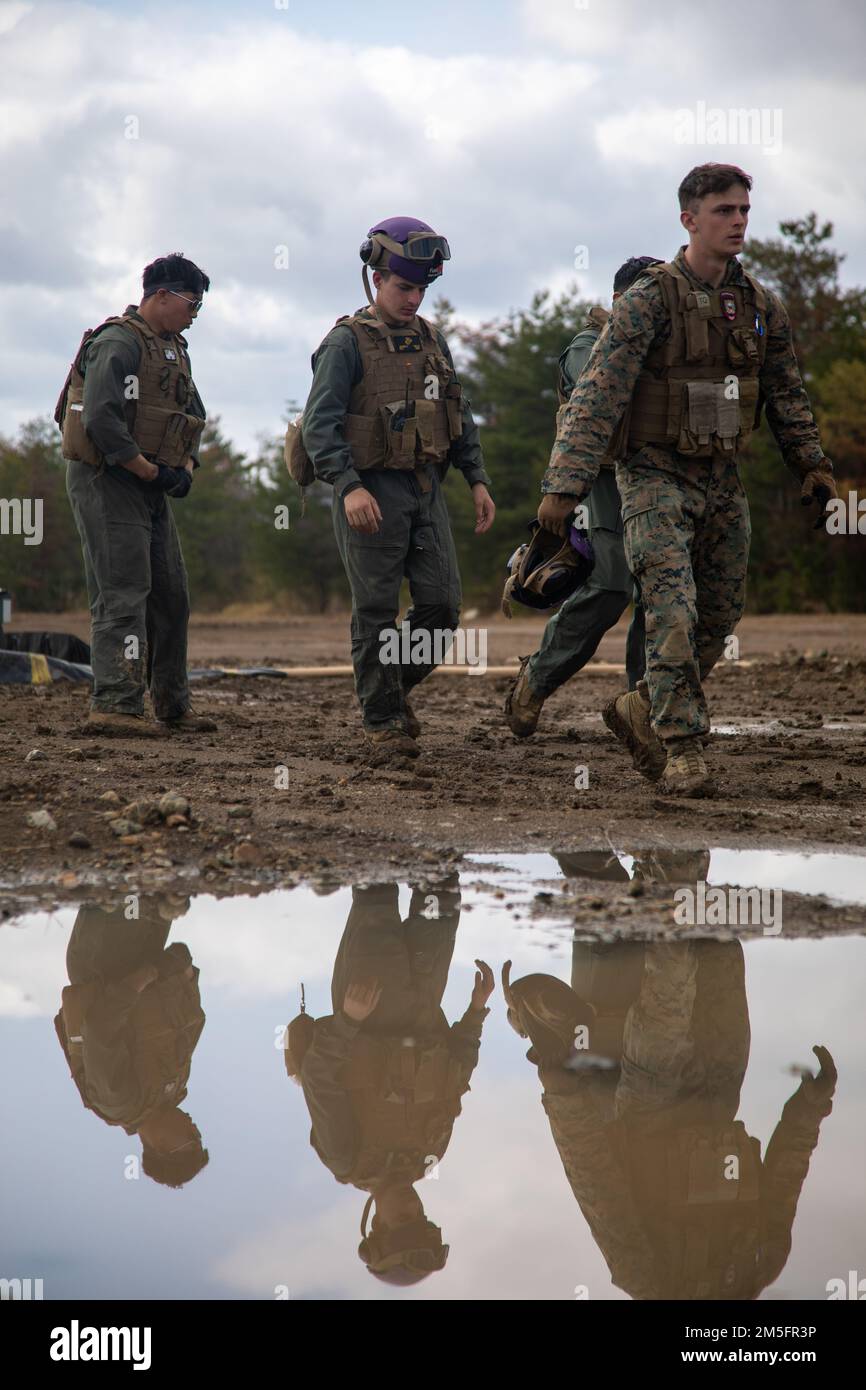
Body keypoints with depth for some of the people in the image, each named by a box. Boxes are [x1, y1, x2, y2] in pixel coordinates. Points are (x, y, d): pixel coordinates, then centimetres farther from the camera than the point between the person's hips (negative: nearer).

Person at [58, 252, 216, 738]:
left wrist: (185, 469, 3)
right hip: (107, 480, -9)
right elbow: (101, 421, -25)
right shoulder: (118, 343, -14)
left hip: (151, 486, 9)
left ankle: (174, 705, 17)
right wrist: (152, 472, -18)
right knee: (124, 593, -12)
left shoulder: (174, 350, 16)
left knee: (172, 595, 10)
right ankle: (115, 706, -12)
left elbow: (193, 419, 22)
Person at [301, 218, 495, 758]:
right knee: (377, 611, -1)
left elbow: (460, 415, 19)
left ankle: (397, 685, 22)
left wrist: (478, 479, 9)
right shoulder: (347, 343, -6)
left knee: (442, 605, 1)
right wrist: (349, 486, -25)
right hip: (370, 494, -6)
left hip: (426, 491, 6)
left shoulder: (433, 340, 14)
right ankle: (382, 717, 8)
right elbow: (320, 424, -13)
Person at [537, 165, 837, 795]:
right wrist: (564, 485, -23)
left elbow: (788, 395, 19)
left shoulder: (762, 307, 7)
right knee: (674, 614, -15)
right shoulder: (650, 299, -12)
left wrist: (814, 464, 10)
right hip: (656, 477, -6)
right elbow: (598, 394, -17)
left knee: (719, 618, 8)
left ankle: (641, 711, 26)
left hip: (722, 482, 6)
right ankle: (683, 748, -9)